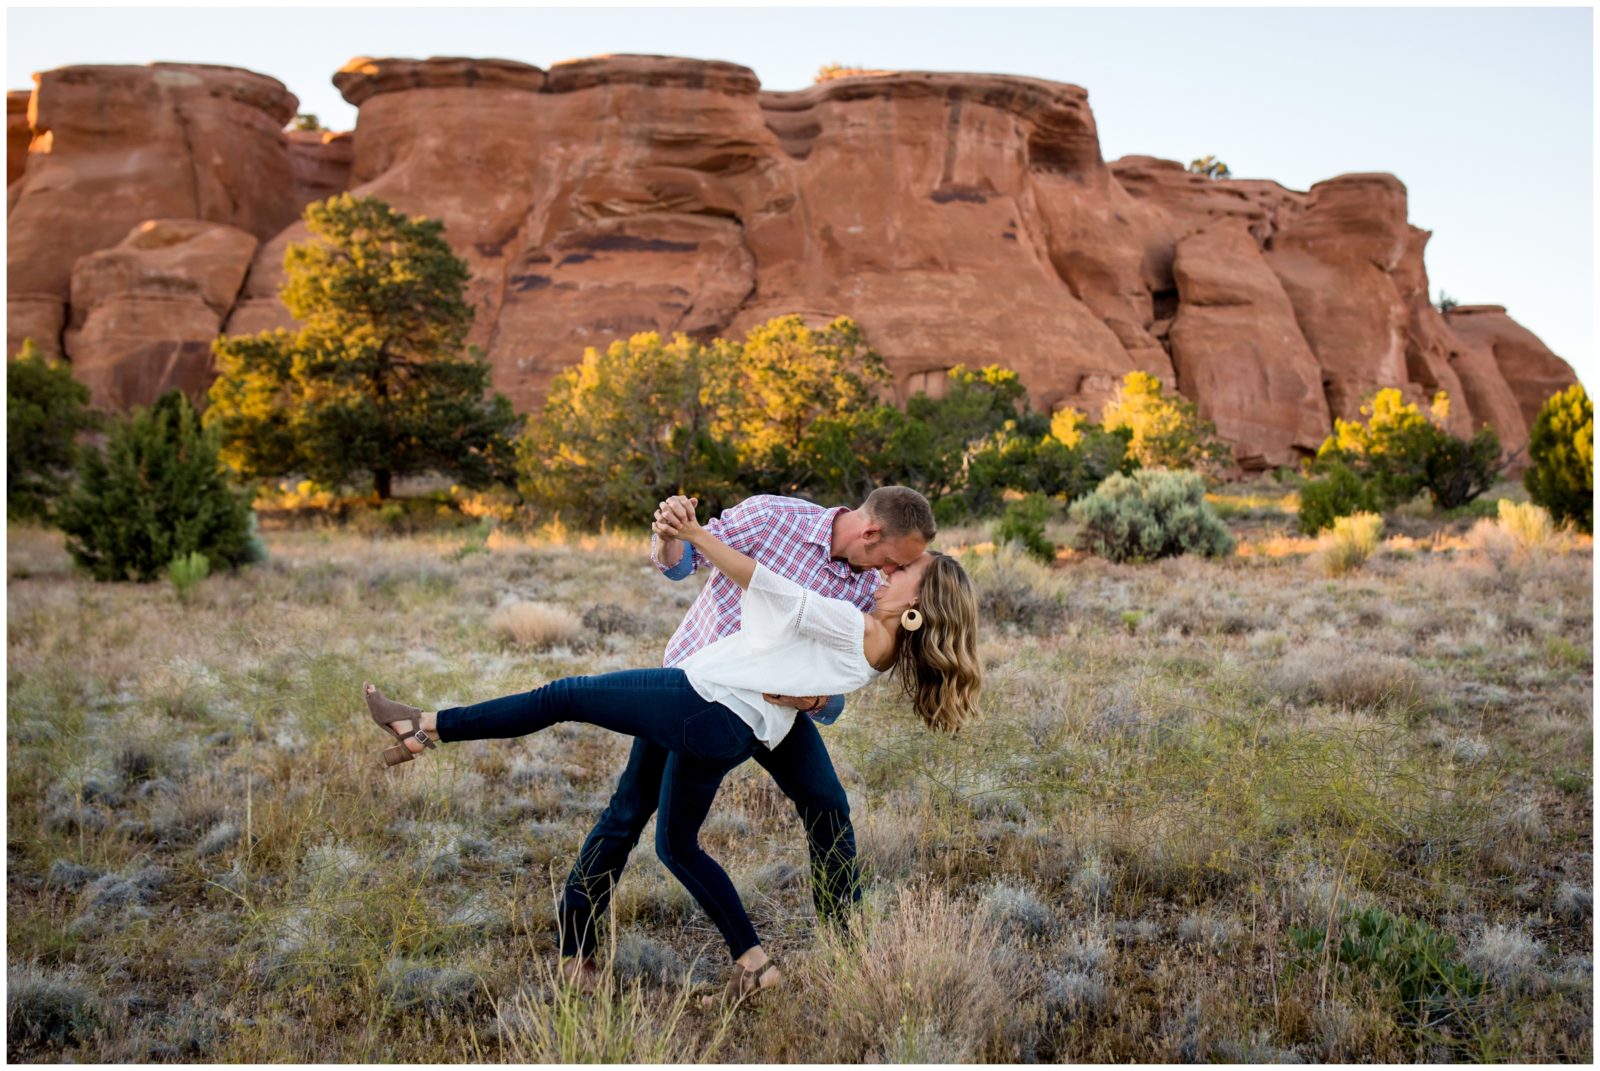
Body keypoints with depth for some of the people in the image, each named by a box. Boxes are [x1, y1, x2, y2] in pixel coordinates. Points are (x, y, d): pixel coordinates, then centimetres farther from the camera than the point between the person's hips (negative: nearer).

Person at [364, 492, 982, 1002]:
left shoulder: (852, 630, -19)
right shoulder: (876, 644, 7)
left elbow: (768, 587, -20)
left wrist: (696, 535, -18)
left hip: (701, 705, -9)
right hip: (729, 733, 9)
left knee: (561, 697, 1)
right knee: (676, 844, 19)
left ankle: (425, 727, 9)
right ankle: (752, 961, 15)